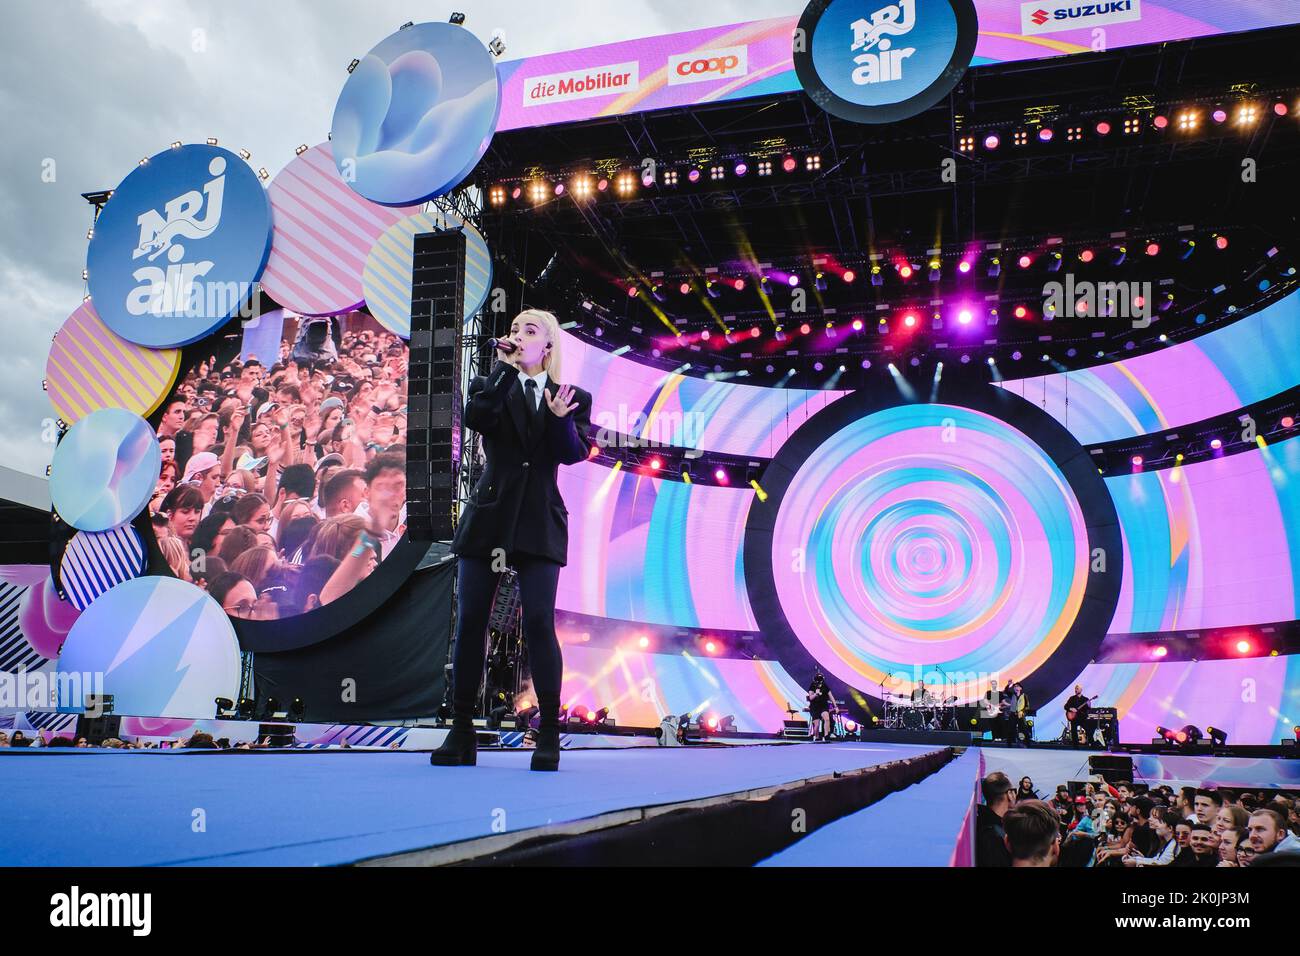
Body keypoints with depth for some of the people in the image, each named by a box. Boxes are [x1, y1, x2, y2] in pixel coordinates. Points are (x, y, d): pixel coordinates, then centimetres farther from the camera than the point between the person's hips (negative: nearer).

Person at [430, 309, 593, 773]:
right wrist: (505, 367, -9)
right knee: (470, 622, 2)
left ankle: (549, 734, -2)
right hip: (488, 517, 2)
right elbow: (477, 418, -11)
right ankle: (461, 733, 10)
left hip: (539, 523, -2)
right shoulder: (492, 385, 11)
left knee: (539, 622, -10)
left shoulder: (574, 398, 9)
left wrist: (560, 419, -22)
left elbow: (575, 453, -5)